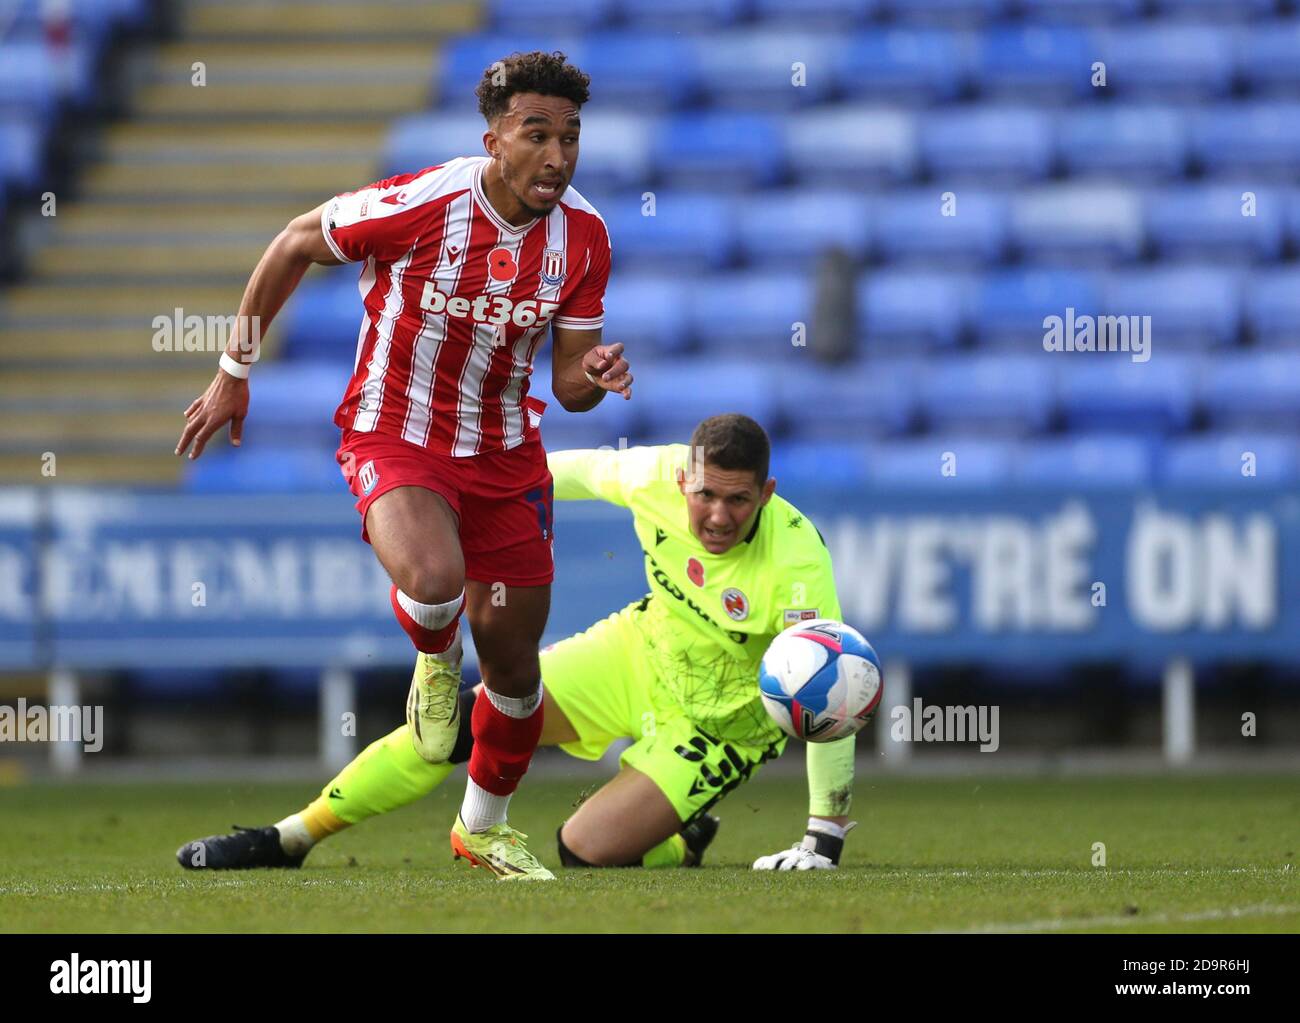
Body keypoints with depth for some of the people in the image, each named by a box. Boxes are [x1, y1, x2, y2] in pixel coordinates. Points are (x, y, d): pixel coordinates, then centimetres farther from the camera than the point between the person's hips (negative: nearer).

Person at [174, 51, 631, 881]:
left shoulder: (583, 236, -8)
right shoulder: (419, 205, -22)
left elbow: (569, 387, 1)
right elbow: (296, 245, -5)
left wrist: (595, 375, -25)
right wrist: (235, 371, 2)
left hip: (505, 456, 5)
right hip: (396, 438, -5)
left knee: (514, 663, 10)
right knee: (433, 579, -35)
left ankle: (485, 825, 36)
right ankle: (435, 660, 2)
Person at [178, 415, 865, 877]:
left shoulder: (797, 564, -34)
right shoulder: (656, 476, -21)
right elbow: (588, 470, 3)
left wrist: (826, 839, -34)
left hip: (719, 724, -4)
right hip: (641, 653, 4)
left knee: (585, 849, -21)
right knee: (469, 720, -8)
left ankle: (675, 845, 14)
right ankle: (290, 837, 4)